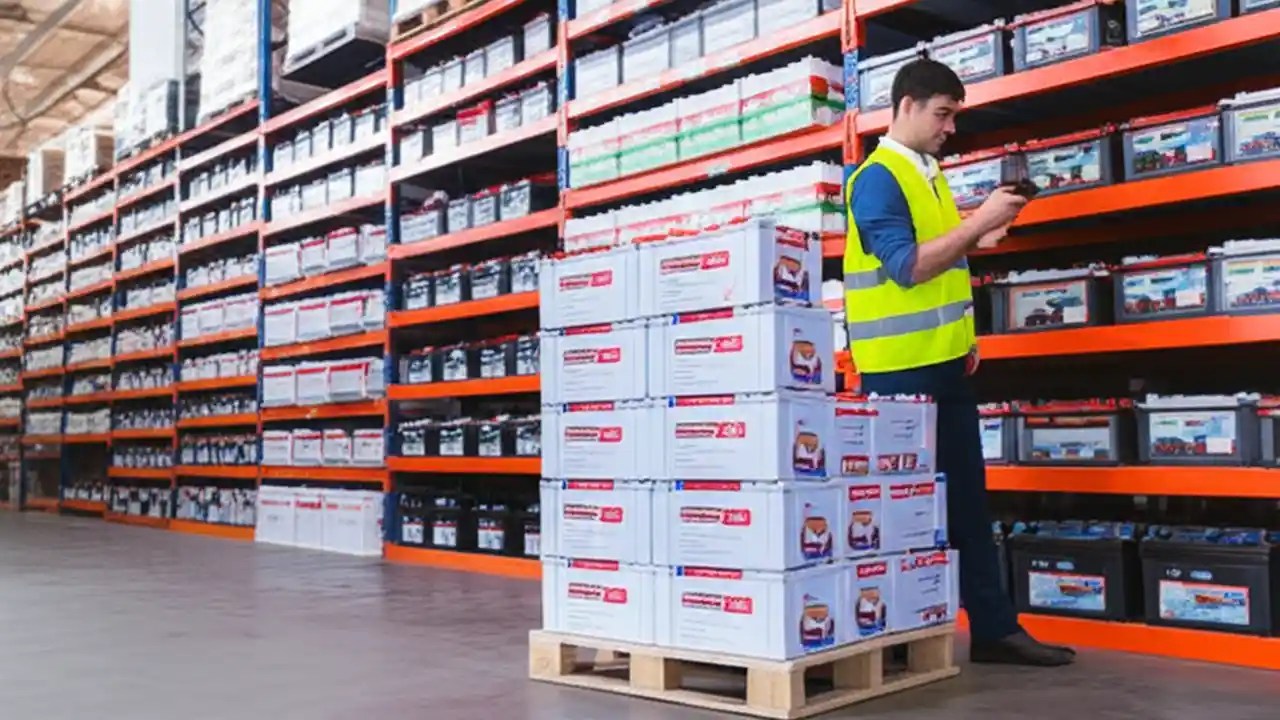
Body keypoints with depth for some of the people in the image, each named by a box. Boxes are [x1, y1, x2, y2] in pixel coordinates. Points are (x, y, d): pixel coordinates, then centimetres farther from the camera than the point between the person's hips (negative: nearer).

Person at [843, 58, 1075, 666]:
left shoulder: (930, 175, 17)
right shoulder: (878, 177, -10)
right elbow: (905, 266, -20)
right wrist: (979, 222, -18)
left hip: (944, 361, 9)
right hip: (901, 368, -9)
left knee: (967, 497, 9)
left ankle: (994, 628, 15)